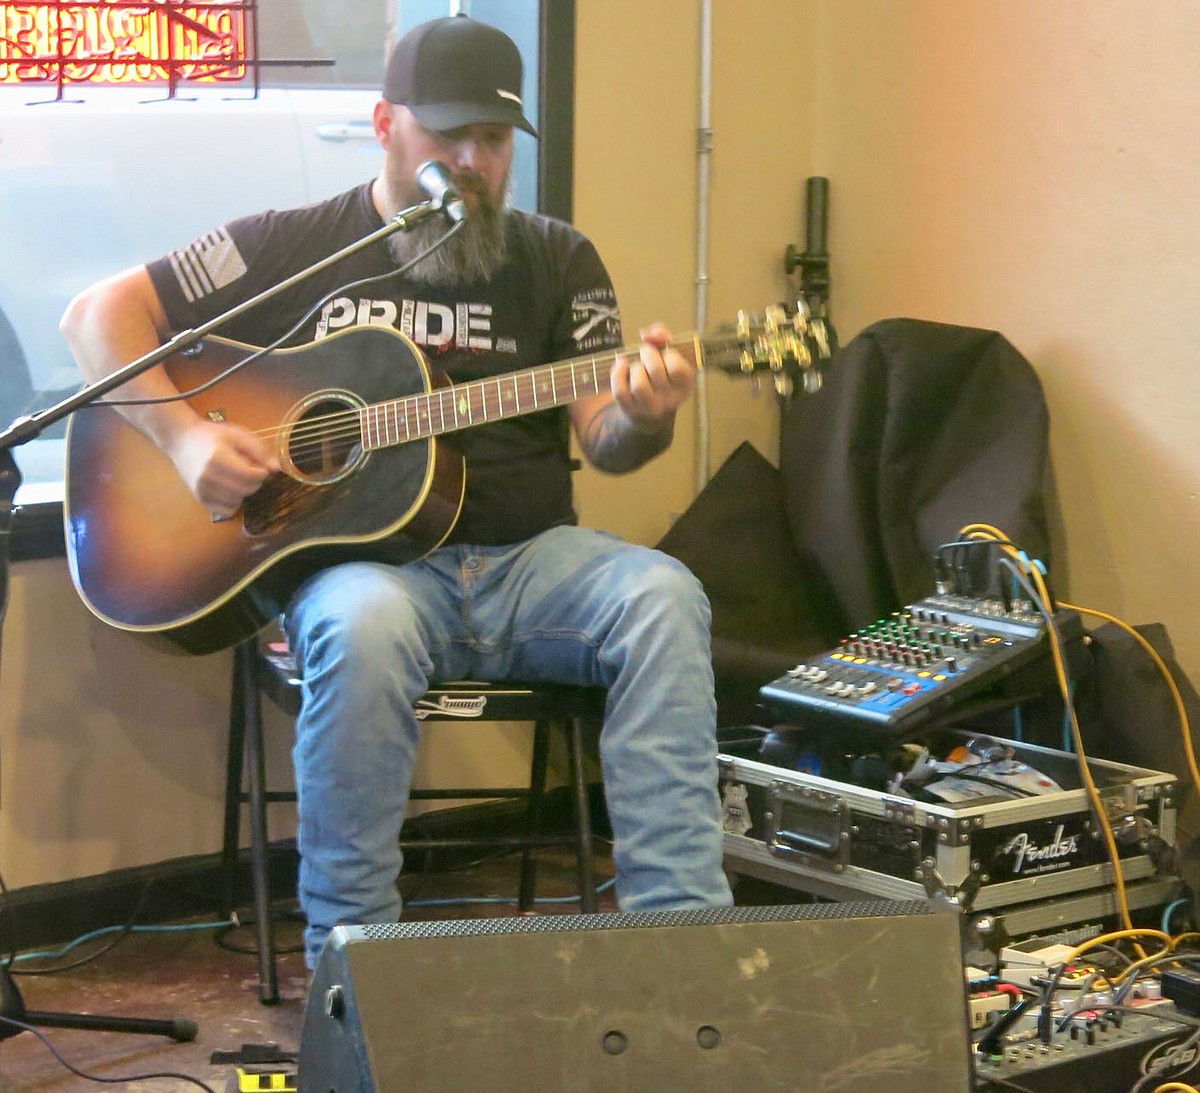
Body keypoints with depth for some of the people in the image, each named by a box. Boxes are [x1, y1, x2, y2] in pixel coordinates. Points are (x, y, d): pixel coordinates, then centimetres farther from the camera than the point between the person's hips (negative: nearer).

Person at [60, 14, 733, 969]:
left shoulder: (557, 260, 12)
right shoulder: (292, 247, 6)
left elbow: (605, 440, 4)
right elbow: (100, 313, 7)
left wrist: (642, 418, -21)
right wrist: (183, 434, -10)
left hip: (529, 562, 3)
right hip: (367, 561, -2)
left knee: (661, 596, -29)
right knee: (364, 625, -38)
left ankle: (678, 928, -30)